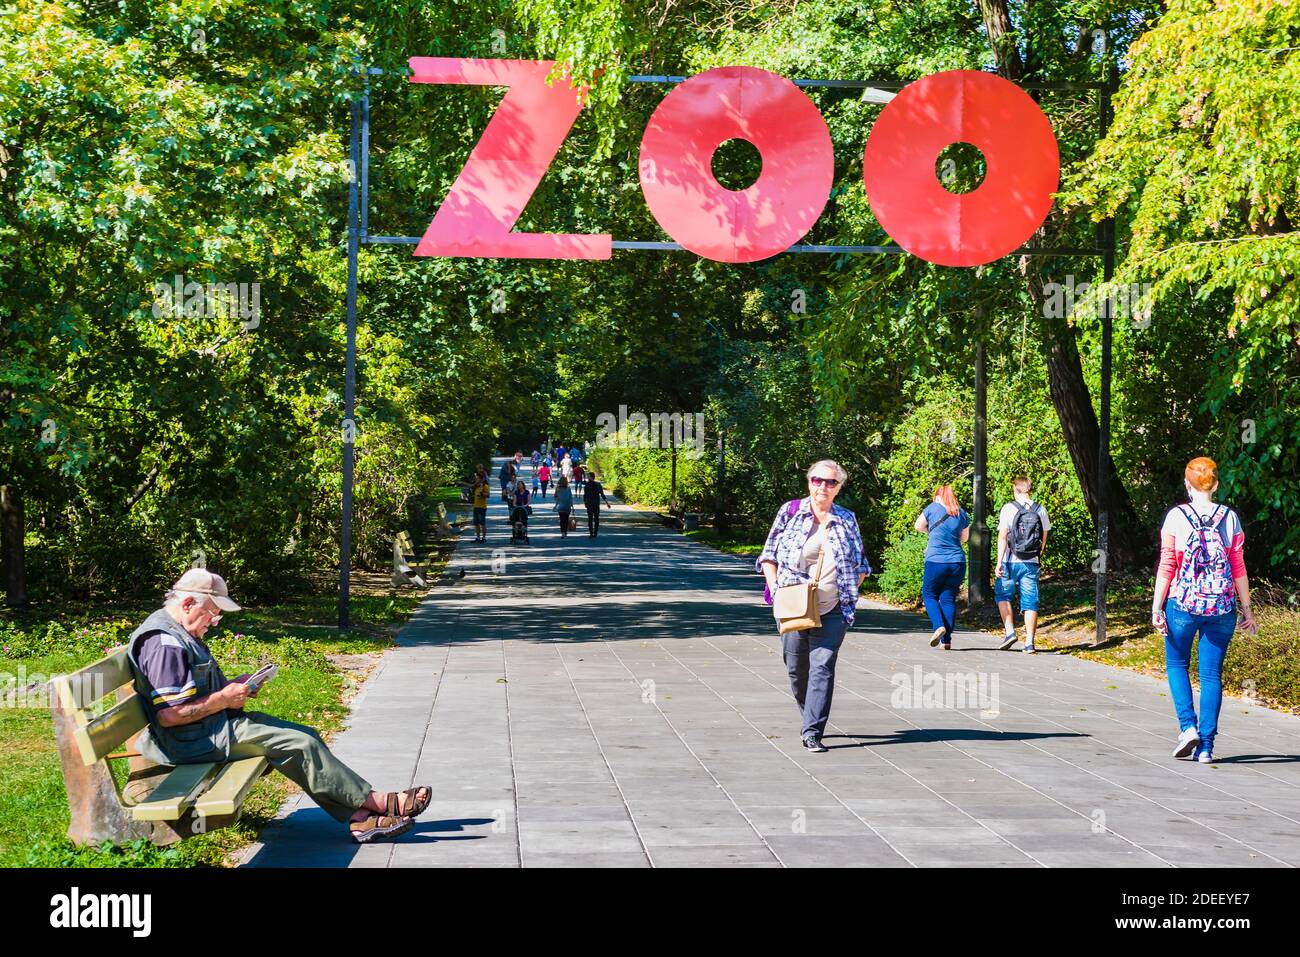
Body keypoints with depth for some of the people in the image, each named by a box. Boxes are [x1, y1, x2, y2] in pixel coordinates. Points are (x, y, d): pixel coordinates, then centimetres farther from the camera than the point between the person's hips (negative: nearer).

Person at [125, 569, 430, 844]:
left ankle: (358, 817, -7)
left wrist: (230, 686, 8)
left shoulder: (180, 634, 16)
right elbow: (168, 714, -26)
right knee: (299, 745, -15)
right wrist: (223, 699, -18)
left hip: (212, 726, 11)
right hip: (192, 741, -11)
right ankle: (378, 802, -6)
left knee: (307, 737, 1)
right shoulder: (164, 643, -20)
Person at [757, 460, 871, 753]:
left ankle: (813, 732, -13)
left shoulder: (847, 520, 8)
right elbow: (769, 554, 9)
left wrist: (851, 592, 6)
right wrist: (774, 587, -3)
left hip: (833, 611, -1)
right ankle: (811, 717, 31)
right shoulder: (790, 512, 4)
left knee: (822, 667, -12)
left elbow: (860, 565, 19)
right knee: (796, 669, 8)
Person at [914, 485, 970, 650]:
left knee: (929, 595, 12)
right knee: (949, 598, 8)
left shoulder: (933, 508, -1)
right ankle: (947, 640, 3)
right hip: (957, 562, 3)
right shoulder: (961, 513, 9)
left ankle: (938, 625, -12)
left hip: (936, 561, -3)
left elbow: (918, 526, 11)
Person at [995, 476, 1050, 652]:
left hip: (1011, 561, -3)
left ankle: (1009, 631, 2)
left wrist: (999, 562, -11)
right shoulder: (1040, 510, 4)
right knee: (1030, 602, 5)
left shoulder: (1009, 508, -7)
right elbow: (1044, 538, 11)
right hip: (1031, 563, 3)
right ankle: (1029, 642, 0)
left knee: (1003, 595, 16)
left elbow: (1002, 536, -11)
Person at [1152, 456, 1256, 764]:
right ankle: (1206, 746, 4)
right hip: (1222, 607, 2)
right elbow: (1238, 568, 2)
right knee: (1212, 673, 7)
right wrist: (1247, 609, 9)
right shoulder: (1230, 518, 1)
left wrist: (1157, 606, -1)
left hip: (1182, 604, -2)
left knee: (1177, 664, 17)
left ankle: (1188, 726, -1)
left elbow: (1167, 566, -6)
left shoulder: (1176, 517, -5)